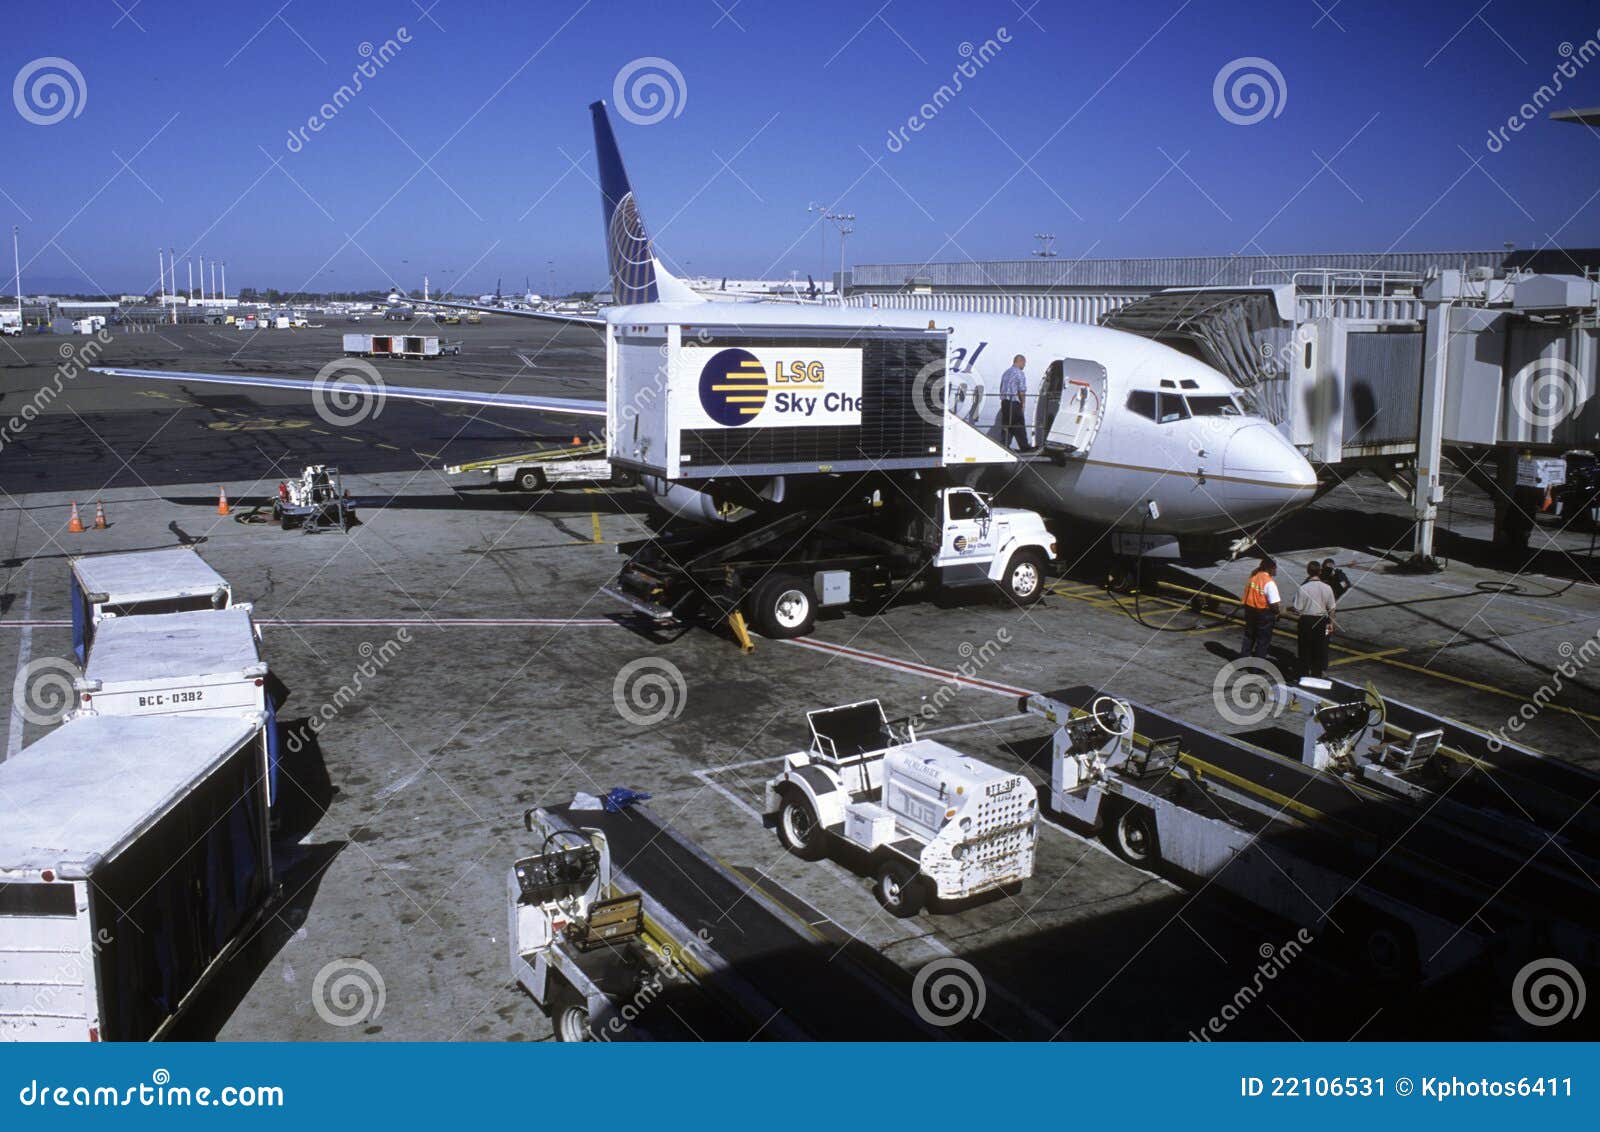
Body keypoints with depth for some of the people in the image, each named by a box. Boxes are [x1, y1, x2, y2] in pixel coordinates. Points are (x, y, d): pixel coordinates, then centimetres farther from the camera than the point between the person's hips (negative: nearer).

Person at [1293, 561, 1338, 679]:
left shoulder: (1303, 588, -16)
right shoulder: (1327, 588, -7)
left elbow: (1298, 609, -13)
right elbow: (1331, 608, 1)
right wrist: (1330, 623, 14)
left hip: (1306, 621, -2)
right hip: (1321, 621, 2)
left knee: (1305, 648, 11)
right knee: (1319, 649, 15)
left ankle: (1304, 674, 17)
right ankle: (1317, 674, 22)